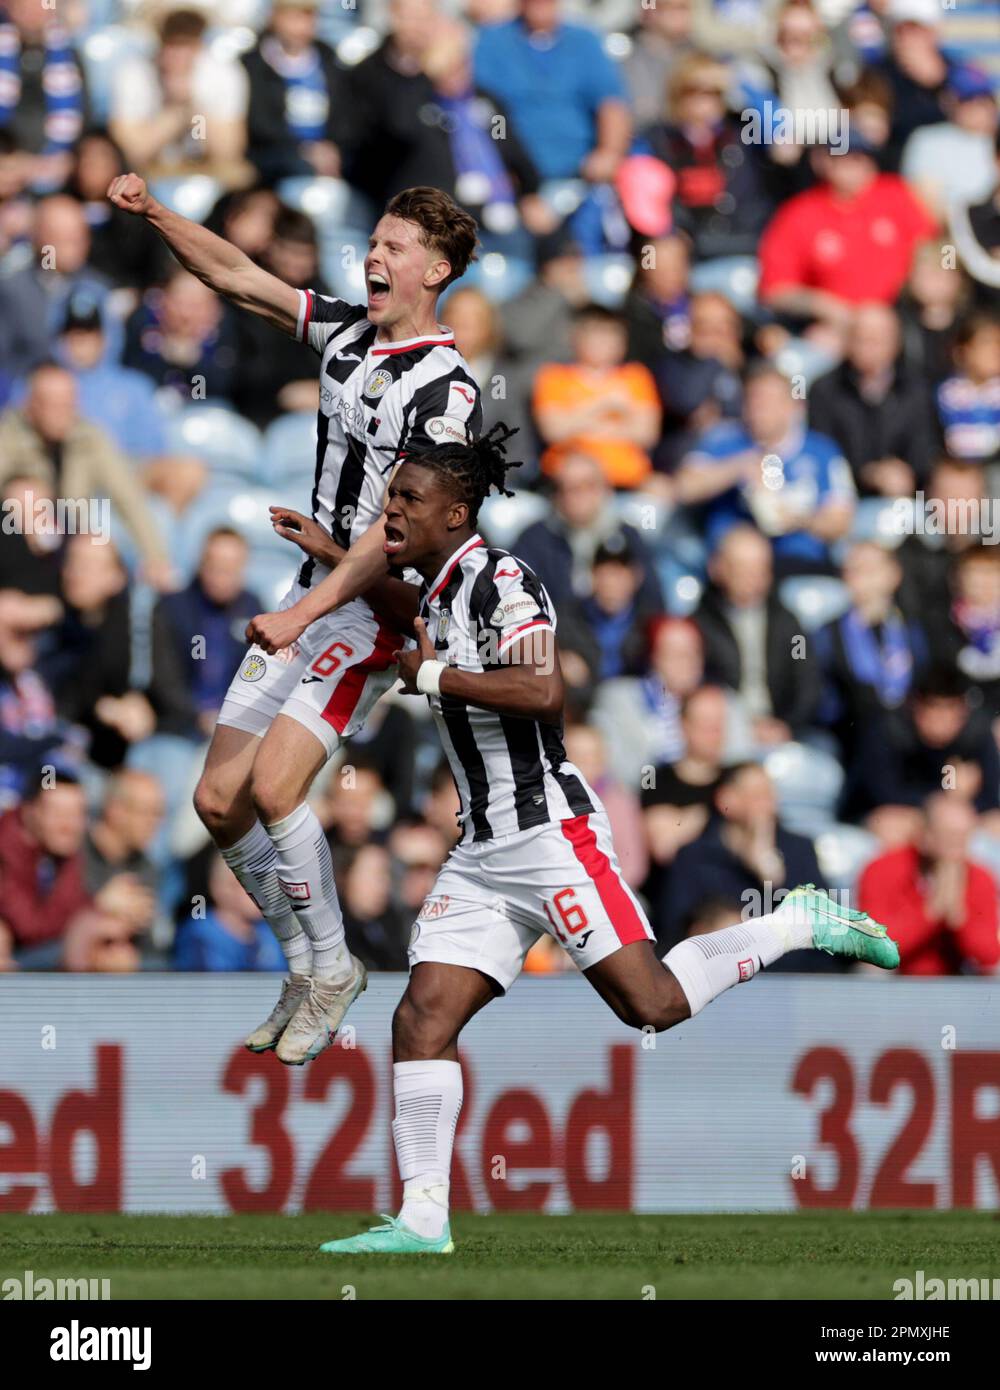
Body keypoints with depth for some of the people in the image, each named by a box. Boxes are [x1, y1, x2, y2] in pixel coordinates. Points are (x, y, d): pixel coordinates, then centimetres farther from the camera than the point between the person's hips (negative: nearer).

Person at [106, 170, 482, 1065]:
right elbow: (235, 276, 14)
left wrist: (304, 612, -27)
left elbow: (403, 530, -22)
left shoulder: (447, 391, -15)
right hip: (313, 596, 8)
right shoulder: (347, 334, 7)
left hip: (375, 611, -8)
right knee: (220, 802, 4)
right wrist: (154, 214, -1)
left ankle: (332, 967, -3)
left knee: (273, 786, -21)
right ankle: (305, 971, 19)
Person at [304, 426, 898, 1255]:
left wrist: (433, 675, -17)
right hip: (483, 852, 9)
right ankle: (423, 1219, -6)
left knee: (652, 1004, -10)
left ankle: (801, 925, 11)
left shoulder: (503, 580, -12)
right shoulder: (436, 591, 15)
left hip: (549, 832, -9)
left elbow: (542, 692, -26)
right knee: (423, 1018, -4)